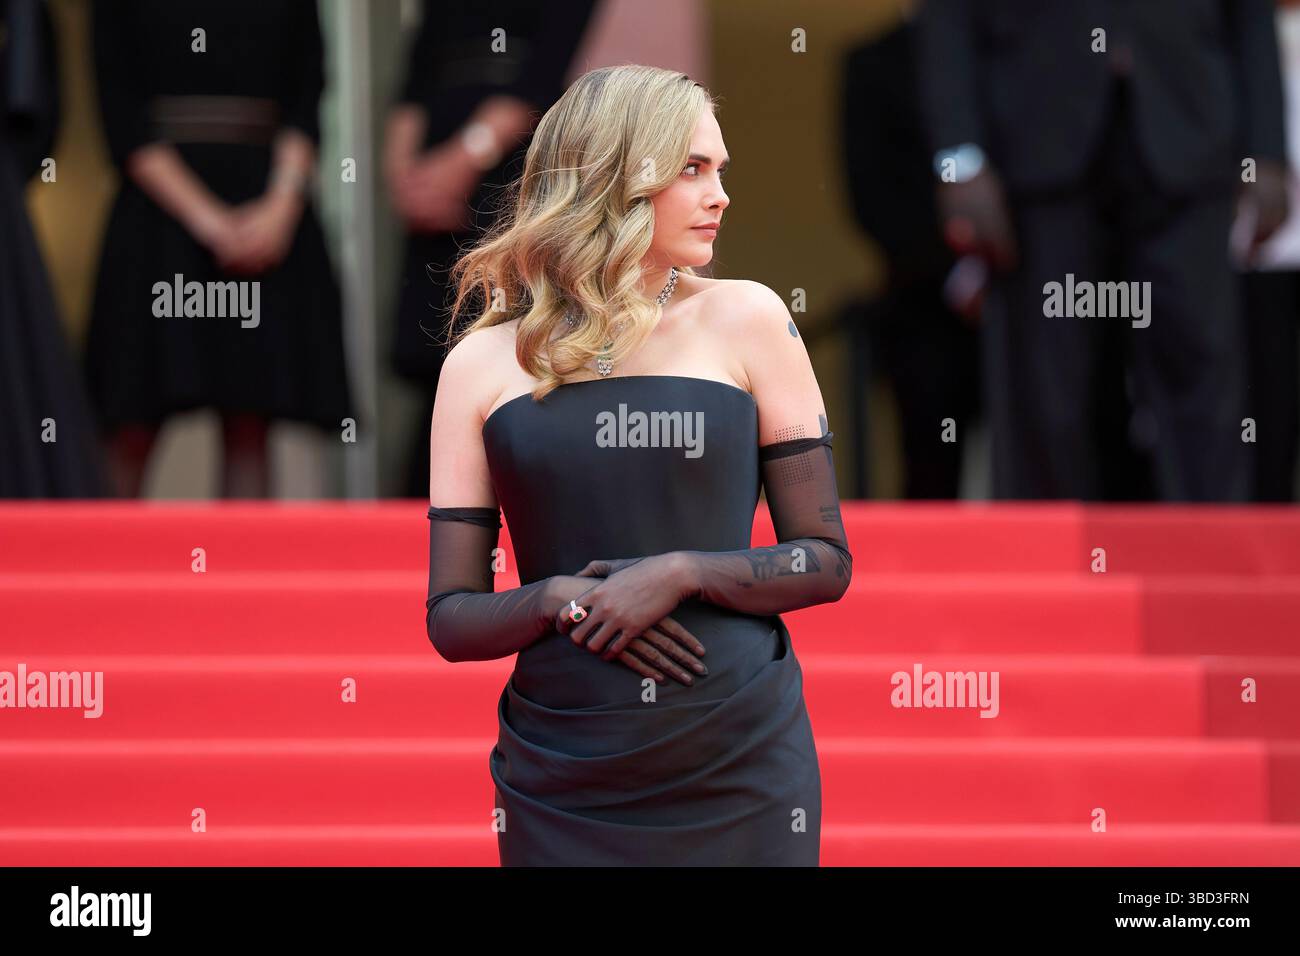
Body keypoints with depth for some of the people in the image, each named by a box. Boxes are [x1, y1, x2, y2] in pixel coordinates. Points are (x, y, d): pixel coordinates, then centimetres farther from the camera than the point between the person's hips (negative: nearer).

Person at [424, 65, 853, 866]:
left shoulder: (743, 320, 3)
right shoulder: (483, 365, 4)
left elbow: (826, 562, 2)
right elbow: (451, 618, 4)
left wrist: (684, 573, -14)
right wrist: (558, 602, -15)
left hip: (740, 765, 0)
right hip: (563, 783, 0)